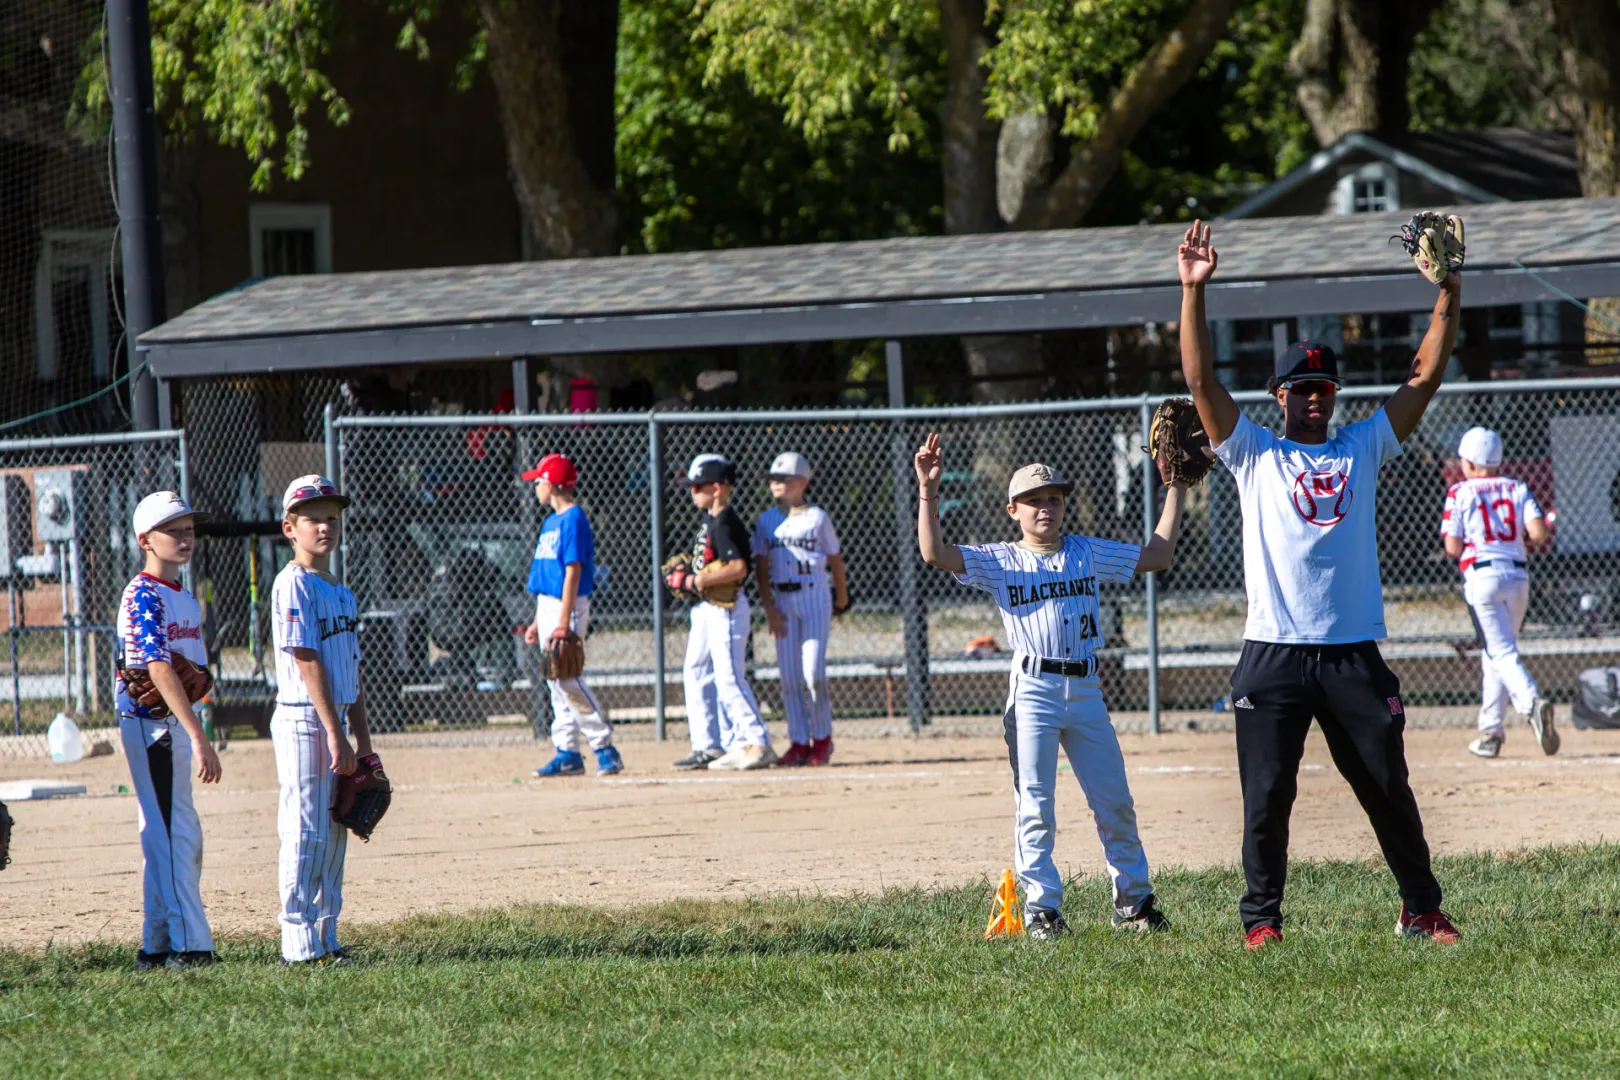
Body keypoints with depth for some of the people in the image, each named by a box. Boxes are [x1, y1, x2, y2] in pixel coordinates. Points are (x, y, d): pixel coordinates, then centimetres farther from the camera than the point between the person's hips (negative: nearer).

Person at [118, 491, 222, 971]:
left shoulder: (185, 598, 14)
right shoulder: (144, 596, -15)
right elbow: (159, 670, -25)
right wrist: (198, 737, -32)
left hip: (174, 723, 9)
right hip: (151, 725, -9)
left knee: (173, 838, 12)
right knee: (173, 833, -10)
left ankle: (158, 946, 17)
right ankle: (190, 945, -11)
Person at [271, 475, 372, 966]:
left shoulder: (341, 592, 16)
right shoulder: (294, 585, -10)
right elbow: (308, 662, -16)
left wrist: (362, 740, 15)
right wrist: (334, 733, -20)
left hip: (334, 721, 9)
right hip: (303, 722, -9)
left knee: (334, 834, 10)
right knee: (306, 833, -8)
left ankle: (325, 939, 16)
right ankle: (300, 944, -6)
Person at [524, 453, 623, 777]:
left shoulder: (573, 520, -13)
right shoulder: (551, 522, 16)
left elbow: (573, 572, -18)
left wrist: (563, 623, -23)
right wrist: (538, 622, 20)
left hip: (569, 605, -9)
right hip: (548, 605, 9)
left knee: (567, 680, -13)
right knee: (556, 681, 8)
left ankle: (605, 747, -9)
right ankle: (568, 754, 10)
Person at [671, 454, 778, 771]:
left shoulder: (726, 524, -16)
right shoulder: (709, 521, 15)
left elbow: (738, 568, -25)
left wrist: (699, 581, -22)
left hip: (726, 607, -11)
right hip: (705, 608, 11)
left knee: (729, 677, -14)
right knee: (696, 674, 13)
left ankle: (758, 744, -15)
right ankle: (708, 746, 18)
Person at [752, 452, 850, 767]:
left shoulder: (816, 518, -2)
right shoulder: (767, 520, 7)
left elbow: (835, 558, 8)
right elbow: (761, 567, 6)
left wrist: (842, 596, 17)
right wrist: (769, 608, -3)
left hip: (815, 597, -4)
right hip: (782, 600, 4)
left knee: (813, 673, -10)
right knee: (788, 676, 2)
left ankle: (822, 738, 4)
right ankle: (799, 741, 7)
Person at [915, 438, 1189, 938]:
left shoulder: (1088, 553, 11)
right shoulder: (999, 561, 3)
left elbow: (1157, 555, 14)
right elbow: (935, 553, -9)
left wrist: (1176, 487, 12)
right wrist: (928, 491, -18)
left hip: (1086, 691, 3)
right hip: (1033, 692, -3)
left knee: (1115, 802, 7)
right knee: (1035, 806, -3)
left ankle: (1134, 900, 18)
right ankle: (1041, 907, 2)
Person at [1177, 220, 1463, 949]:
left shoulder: (1362, 449, 15)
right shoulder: (1255, 456, 10)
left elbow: (1426, 377, 11)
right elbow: (1200, 381, -1)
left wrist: (1448, 294, 3)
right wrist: (1194, 293, -11)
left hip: (1353, 654, 2)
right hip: (1274, 653, -2)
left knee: (1389, 788, 4)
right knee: (1267, 794, -3)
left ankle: (1421, 910, 13)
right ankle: (1262, 917, 7)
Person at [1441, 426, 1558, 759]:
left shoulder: (1461, 493, 0)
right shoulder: (1518, 489, 9)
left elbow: (1453, 548, -3)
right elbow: (1539, 534, -4)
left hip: (1482, 575, -5)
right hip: (1518, 575, 5)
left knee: (1502, 653, -11)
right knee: (1495, 654, 18)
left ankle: (1531, 703, -37)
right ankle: (1490, 730, 21)